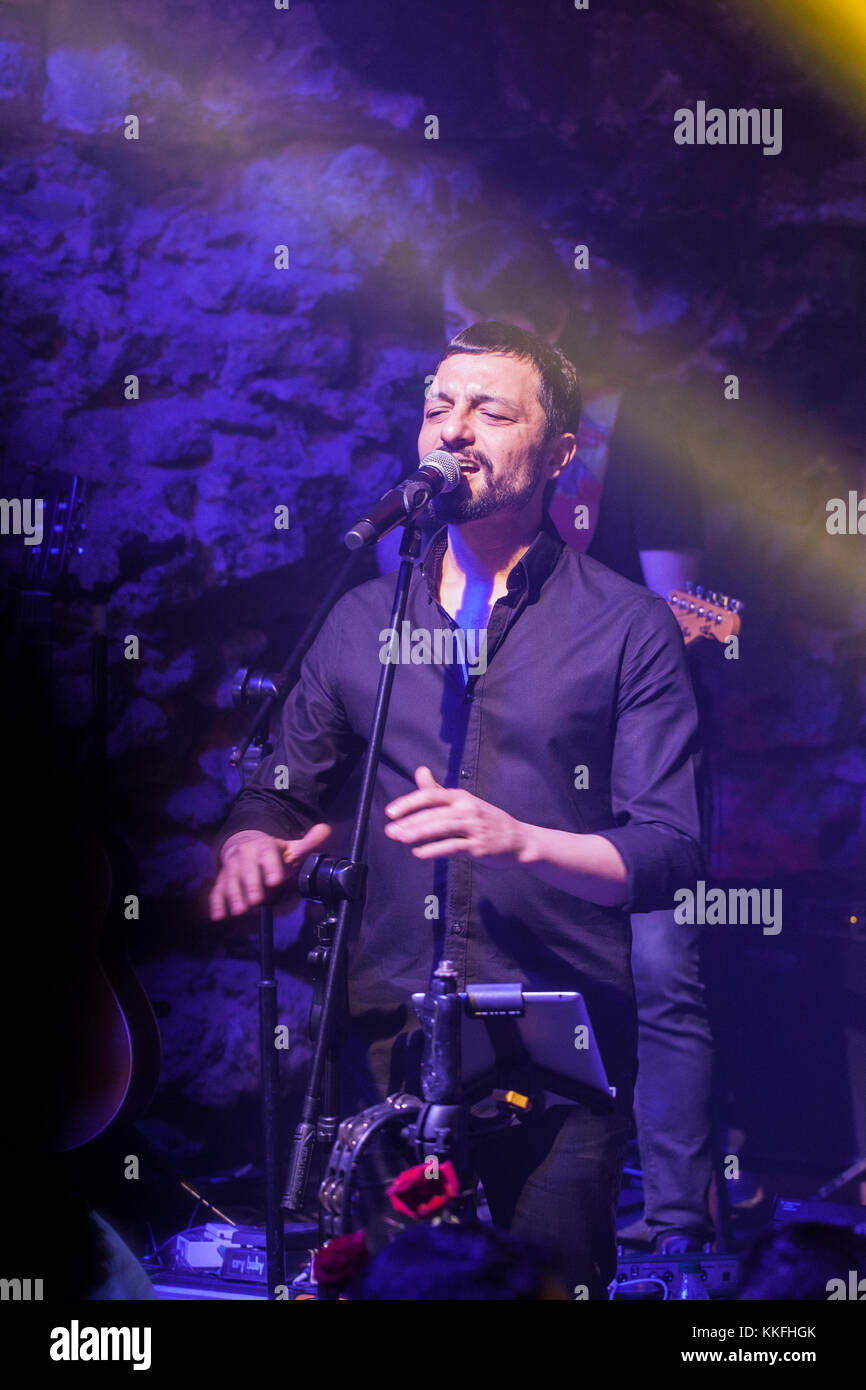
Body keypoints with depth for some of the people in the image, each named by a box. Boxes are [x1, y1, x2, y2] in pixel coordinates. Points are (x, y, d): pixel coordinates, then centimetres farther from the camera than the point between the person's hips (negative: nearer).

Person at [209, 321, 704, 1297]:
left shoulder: (628, 627, 1)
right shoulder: (365, 618, 12)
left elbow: (669, 853, -6)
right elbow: (280, 794, 15)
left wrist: (521, 840, -23)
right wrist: (254, 843, -8)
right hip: (385, 1041, 3)